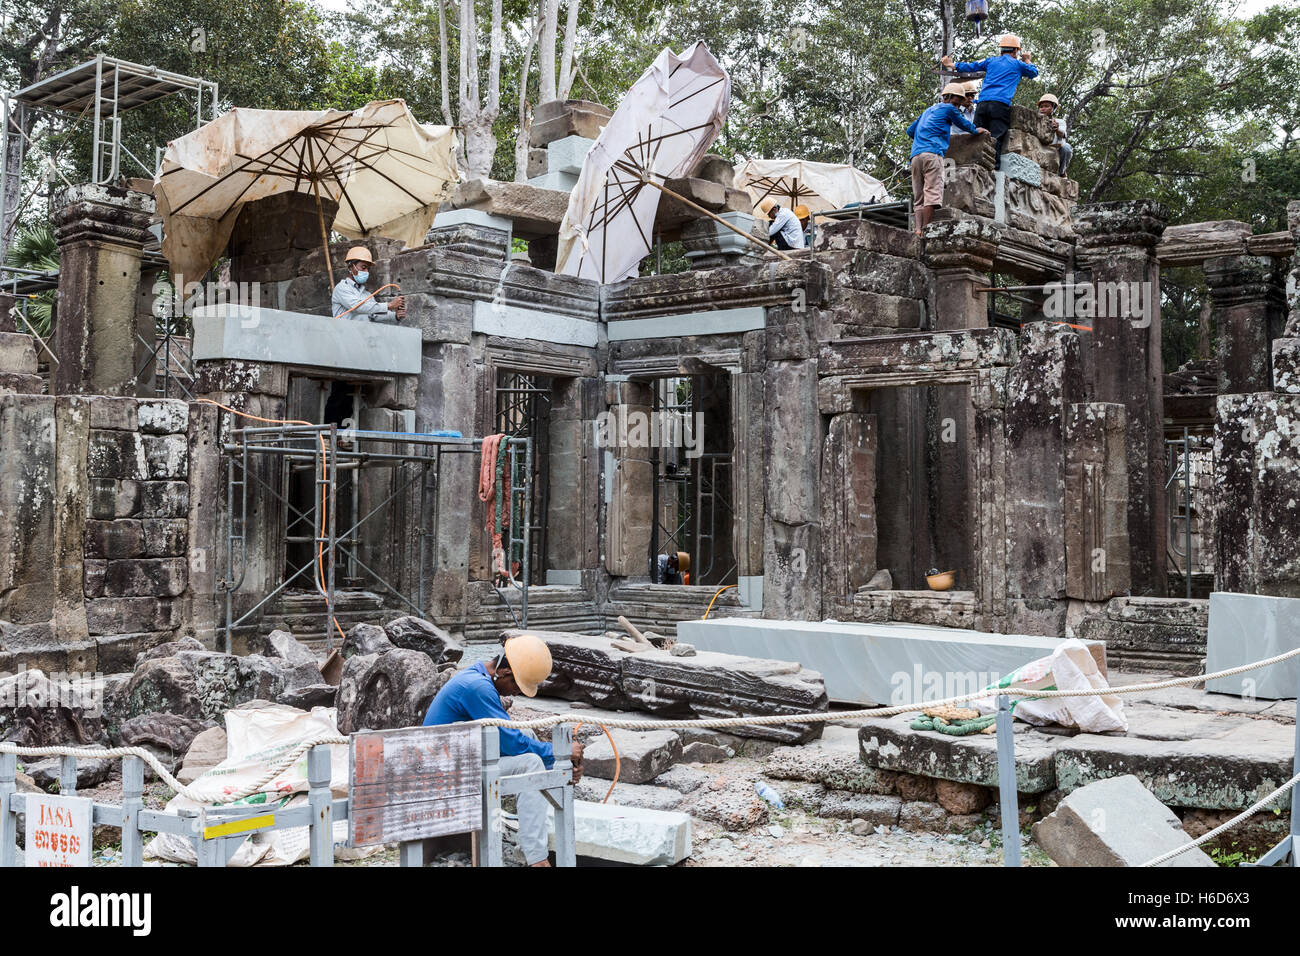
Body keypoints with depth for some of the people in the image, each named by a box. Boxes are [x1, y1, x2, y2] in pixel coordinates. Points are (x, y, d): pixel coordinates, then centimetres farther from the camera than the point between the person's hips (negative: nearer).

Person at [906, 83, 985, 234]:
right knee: (932, 194, -15)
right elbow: (963, 123, 21)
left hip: (915, 155, 8)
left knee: (919, 199, 1)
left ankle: (918, 231, -12)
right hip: (932, 153, -8)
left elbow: (910, 130, 34)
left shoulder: (928, 110, 30)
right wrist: (976, 130, 39)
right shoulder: (948, 108, 8)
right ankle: (926, 231, -25)